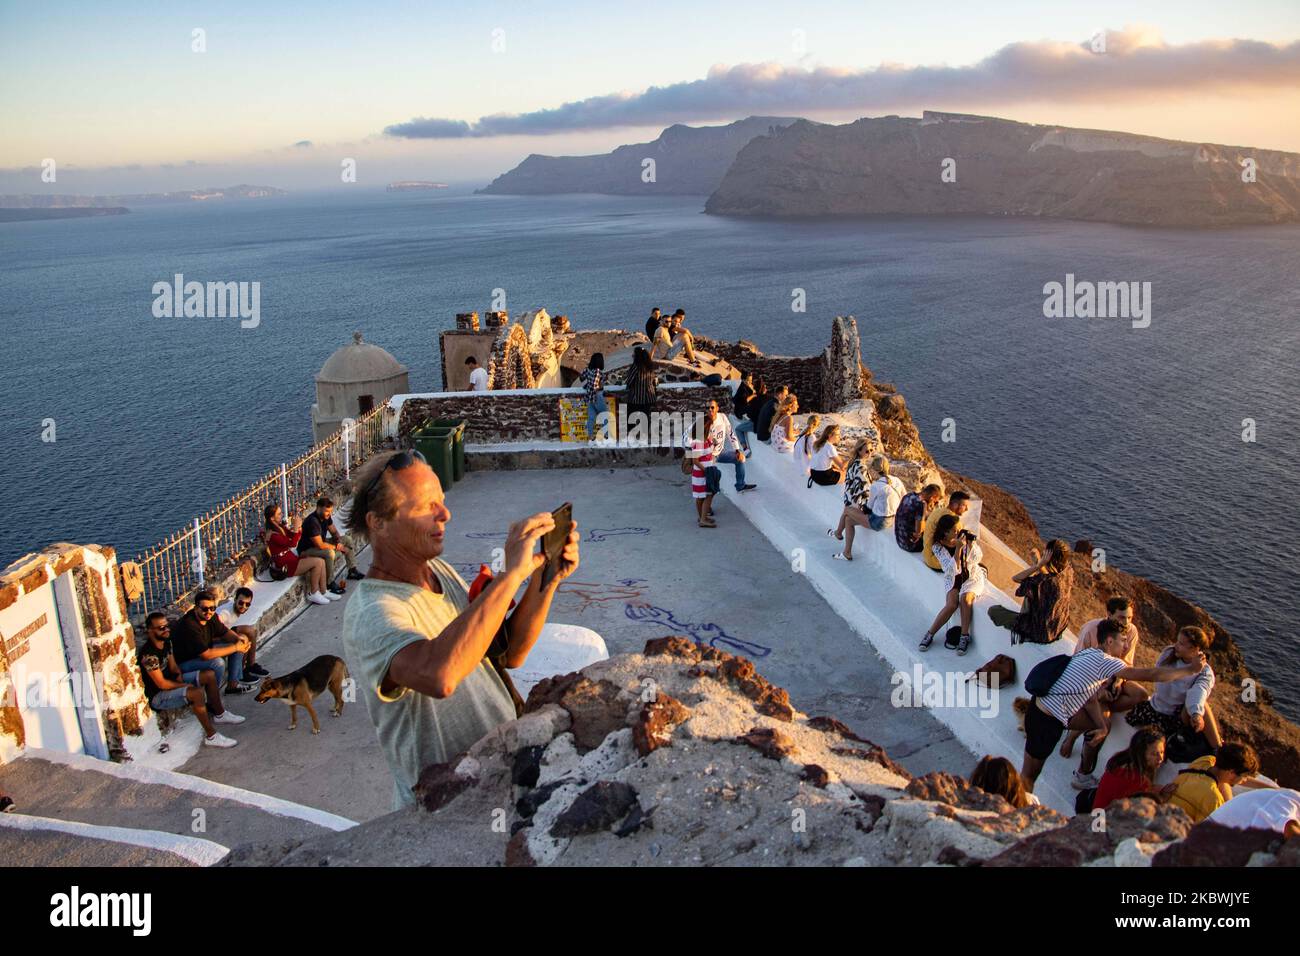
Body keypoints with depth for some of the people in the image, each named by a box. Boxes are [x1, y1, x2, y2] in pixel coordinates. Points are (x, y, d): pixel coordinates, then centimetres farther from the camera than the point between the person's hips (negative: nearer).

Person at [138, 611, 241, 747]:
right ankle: (211, 737, -24)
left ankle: (219, 714, 22)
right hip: (157, 696, -10)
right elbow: (161, 684, -24)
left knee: (210, 675, 5)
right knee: (197, 693, -33)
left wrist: (180, 677, -9)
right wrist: (185, 685, -13)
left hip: (171, 682, 10)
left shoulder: (167, 642, 2)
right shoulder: (148, 654, -27)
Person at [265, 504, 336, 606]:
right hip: (285, 566, -9)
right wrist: (296, 528, -20)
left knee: (322, 561, -4)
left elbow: (297, 539, 14)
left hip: (290, 558, 9)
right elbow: (292, 544, -23)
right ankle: (313, 594, -6)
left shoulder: (281, 527, 10)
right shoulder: (272, 534, -19)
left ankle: (324, 591, 2)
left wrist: (298, 527, -3)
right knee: (318, 562, -19)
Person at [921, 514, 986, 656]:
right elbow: (953, 570, -22)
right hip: (953, 579, -1)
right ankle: (930, 634, -10)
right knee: (951, 604, -25)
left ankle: (965, 636, -17)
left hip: (973, 576, 1)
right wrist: (958, 548, -32)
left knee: (965, 598, -29)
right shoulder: (938, 547, -14)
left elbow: (977, 558, -9)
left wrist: (970, 543, -25)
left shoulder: (966, 537, -9)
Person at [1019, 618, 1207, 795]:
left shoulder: (1089, 654, 10)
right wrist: (1190, 669, -6)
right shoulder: (1105, 662, -18)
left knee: (1103, 726, 22)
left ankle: (1083, 777, 36)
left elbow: (1089, 696, 13)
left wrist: (1102, 727, 1)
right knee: (1030, 774, -2)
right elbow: (1152, 674, -17)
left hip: (1044, 704, 10)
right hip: (1046, 720, -10)